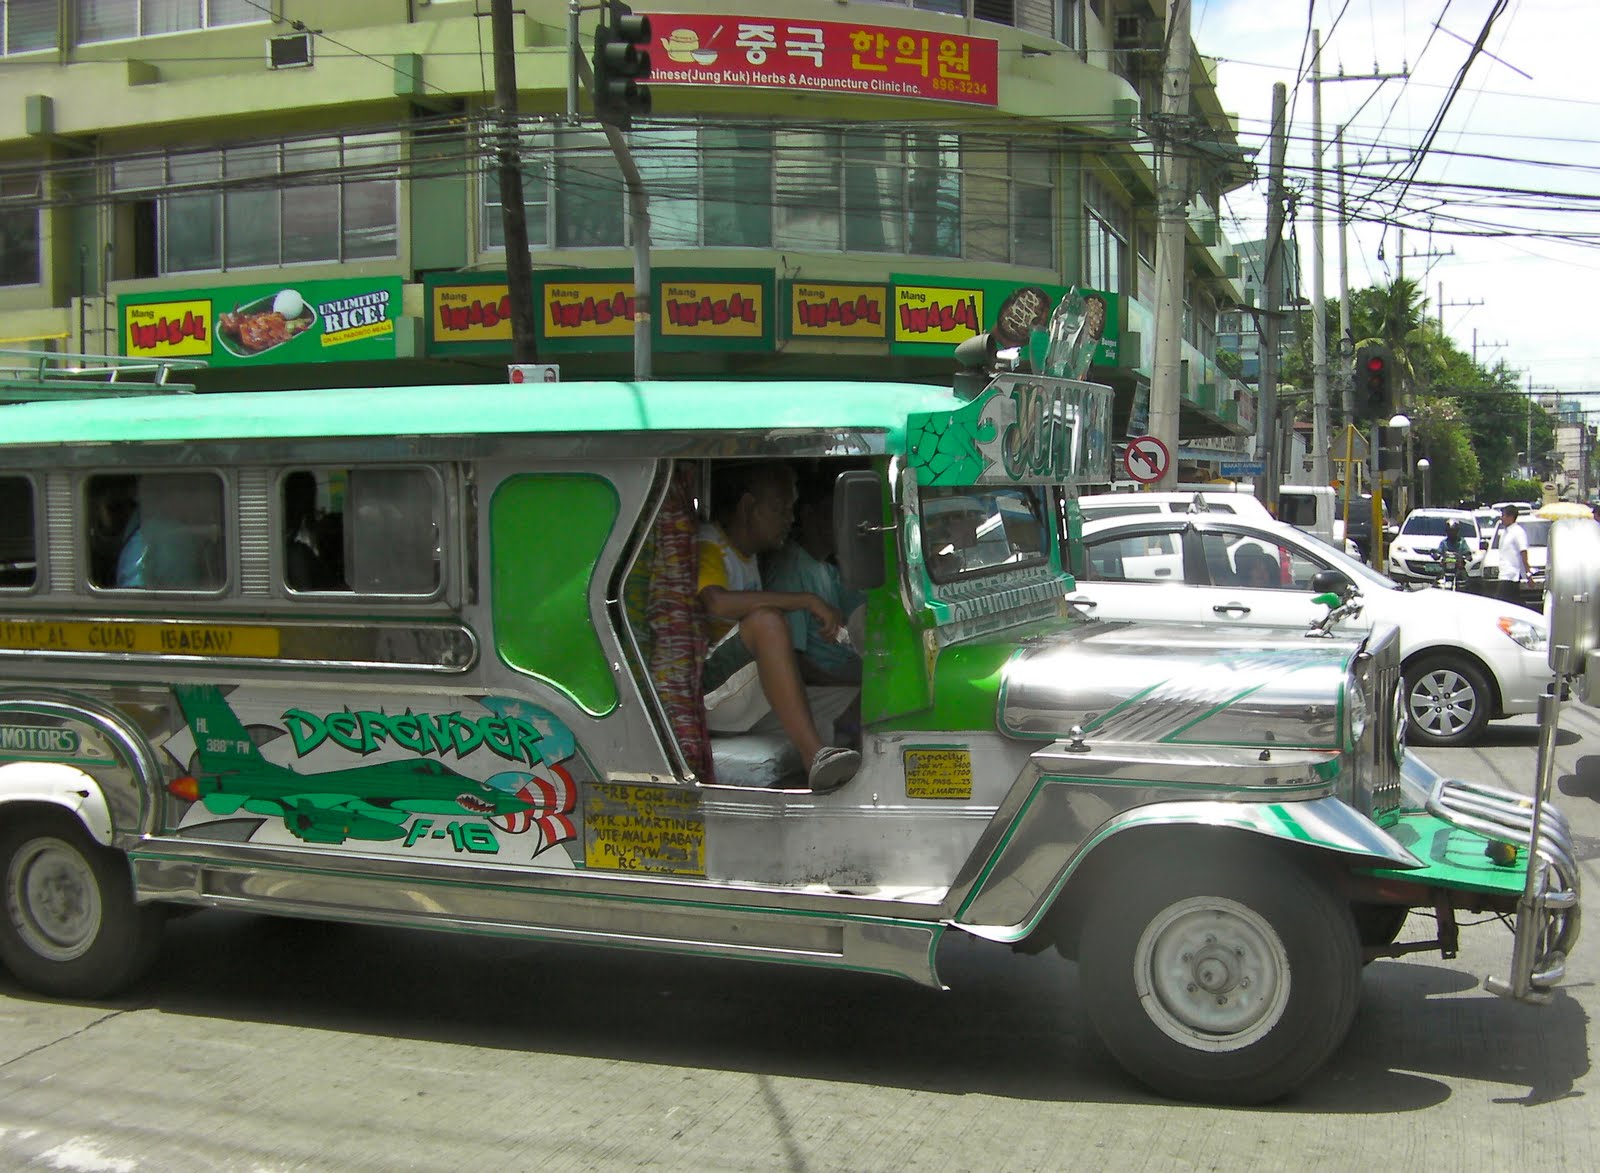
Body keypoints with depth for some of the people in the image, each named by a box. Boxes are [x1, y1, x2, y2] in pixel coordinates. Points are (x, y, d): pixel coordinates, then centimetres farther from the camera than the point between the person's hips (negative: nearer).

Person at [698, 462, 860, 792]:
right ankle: (814, 754, -43)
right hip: (702, 691, -10)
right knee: (767, 622, -33)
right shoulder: (708, 548, -8)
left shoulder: (748, 554, 20)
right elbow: (716, 602, -30)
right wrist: (807, 601, -27)